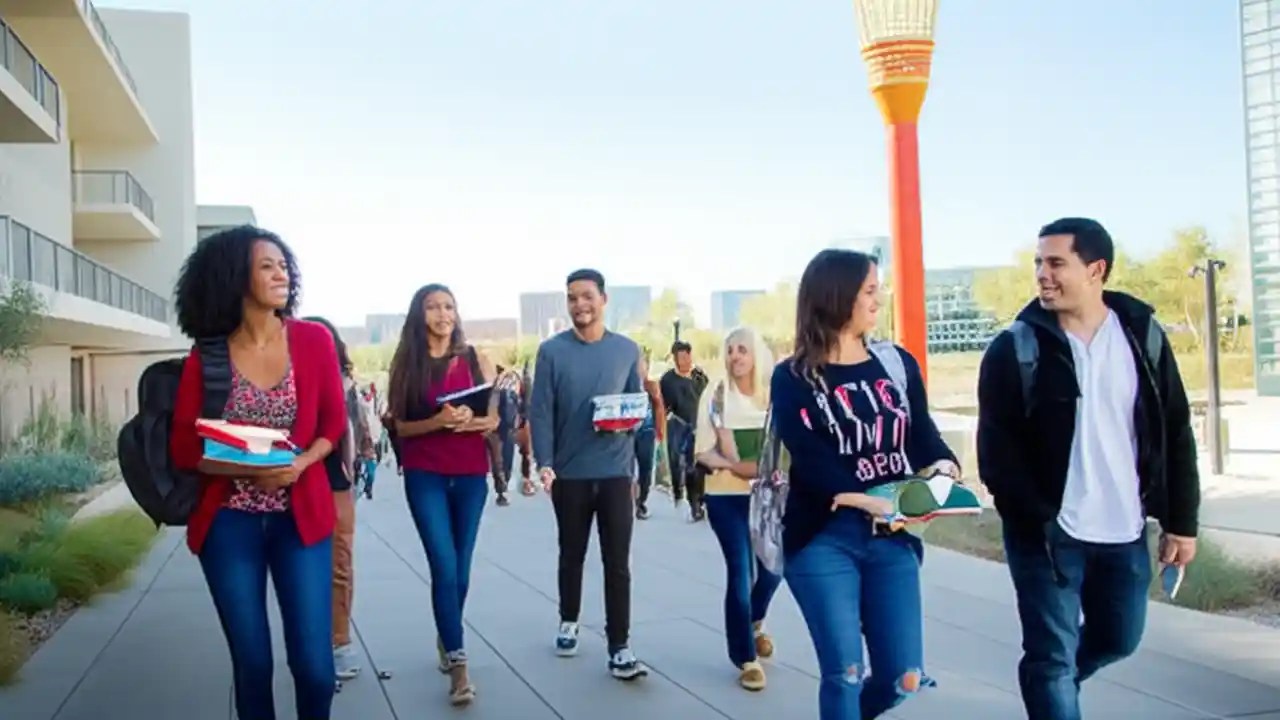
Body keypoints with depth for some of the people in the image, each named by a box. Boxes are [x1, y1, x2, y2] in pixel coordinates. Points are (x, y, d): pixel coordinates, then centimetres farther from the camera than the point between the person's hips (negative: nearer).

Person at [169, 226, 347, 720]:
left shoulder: (314, 340, -1)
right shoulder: (206, 358, -2)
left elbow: (334, 423, 4)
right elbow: (183, 450, 0)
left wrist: (300, 464, -15)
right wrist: (245, 469, -18)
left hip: (300, 518, 0)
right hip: (230, 523, 0)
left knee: (313, 663, -3)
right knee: (251, 663, 6)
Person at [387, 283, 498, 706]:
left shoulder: (476, 360, 4)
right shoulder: (406, 363, 2)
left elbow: (493, 420, 4)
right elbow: (401, 426, 0)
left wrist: (469, 421, -17)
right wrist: (437, 421, -18)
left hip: (470, 473, 2)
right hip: (424, 475, -2)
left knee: (461, 566, 9)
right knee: (444, 566, -10)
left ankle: (446, 639, 33)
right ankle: (458, 662, -5)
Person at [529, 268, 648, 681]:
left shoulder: (627, 350, 4)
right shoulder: (552, 350, -1)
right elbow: (540, 412, -5)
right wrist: (544, 463, -15)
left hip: (615, 470, 0)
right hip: (569, 472, 0)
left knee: (617, 561, -2)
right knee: (572, 554, 16)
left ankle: (620, 648, 1)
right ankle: (569, 623, 37)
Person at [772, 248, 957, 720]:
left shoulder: (898, 364, 9)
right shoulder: (794, 379, -3)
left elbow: (922, 436, 4)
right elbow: (811, 460, -14)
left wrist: (942, 468, -19)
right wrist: (869, 501, -29)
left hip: (892, 538, 4)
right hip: (823, 541, -4)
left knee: (902, 679, 6)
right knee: (845, 674, -3)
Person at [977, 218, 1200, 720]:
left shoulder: (1143, 336, 2)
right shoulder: (1014, 348, -8)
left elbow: (1175, 435, 6)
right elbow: (996, 448, -10)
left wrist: (1181, 522, 3)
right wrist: (1035, 518, -17)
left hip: (1124, 531, 4)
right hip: (1047, 533, -4)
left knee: (1118, 639, 19)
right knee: (1053, 657, 0)